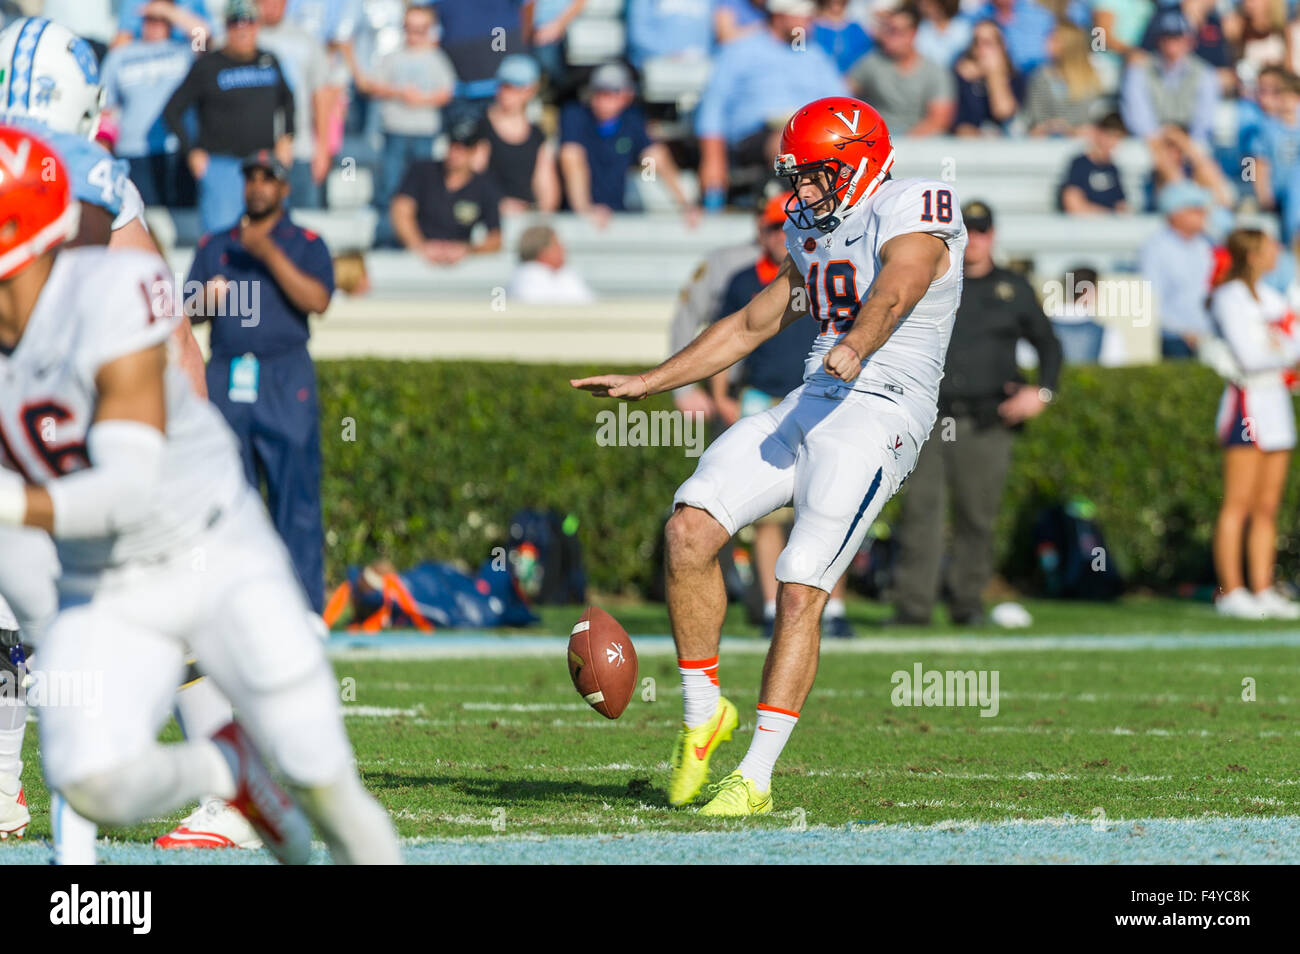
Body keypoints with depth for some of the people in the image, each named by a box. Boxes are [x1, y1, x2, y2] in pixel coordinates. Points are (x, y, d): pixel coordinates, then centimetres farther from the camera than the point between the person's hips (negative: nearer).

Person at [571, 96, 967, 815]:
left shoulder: (910, 217, -7)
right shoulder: (816, 235, 20)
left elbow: (897, 289, -30)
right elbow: (753, 325, 31)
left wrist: (855, 347, -51)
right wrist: (647, 384, 29)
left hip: (880, 413, -8)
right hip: (810, 406, 8)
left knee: (800, 592, -13)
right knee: (688, 531, -9)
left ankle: (755, 779, -7)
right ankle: (703, 714, 5)